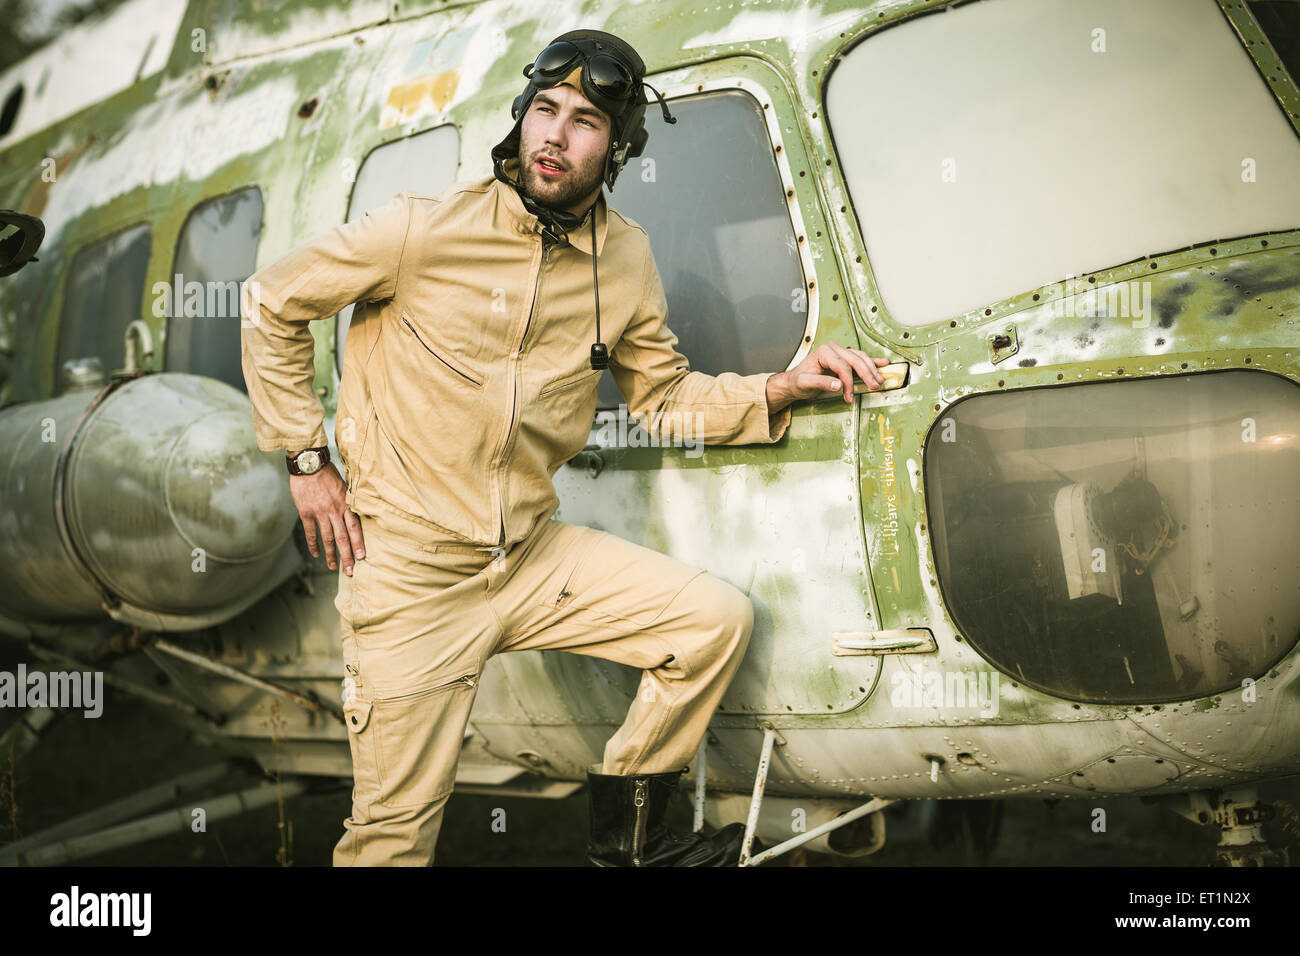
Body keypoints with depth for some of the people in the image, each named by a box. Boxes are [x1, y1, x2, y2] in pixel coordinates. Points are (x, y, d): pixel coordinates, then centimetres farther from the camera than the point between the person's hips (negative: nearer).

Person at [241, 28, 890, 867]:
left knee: (719, 620, -2)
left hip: (533, 557, 5)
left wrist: (780, 390, -2)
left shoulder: (627, 258, 3)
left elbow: (665, 397, 13)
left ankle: (624, 842, 15)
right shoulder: (427, 229, -12)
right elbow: (271, 303, -1)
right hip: (410, 570, -4)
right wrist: (307, 458, -4)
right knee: (396, 831, -1)